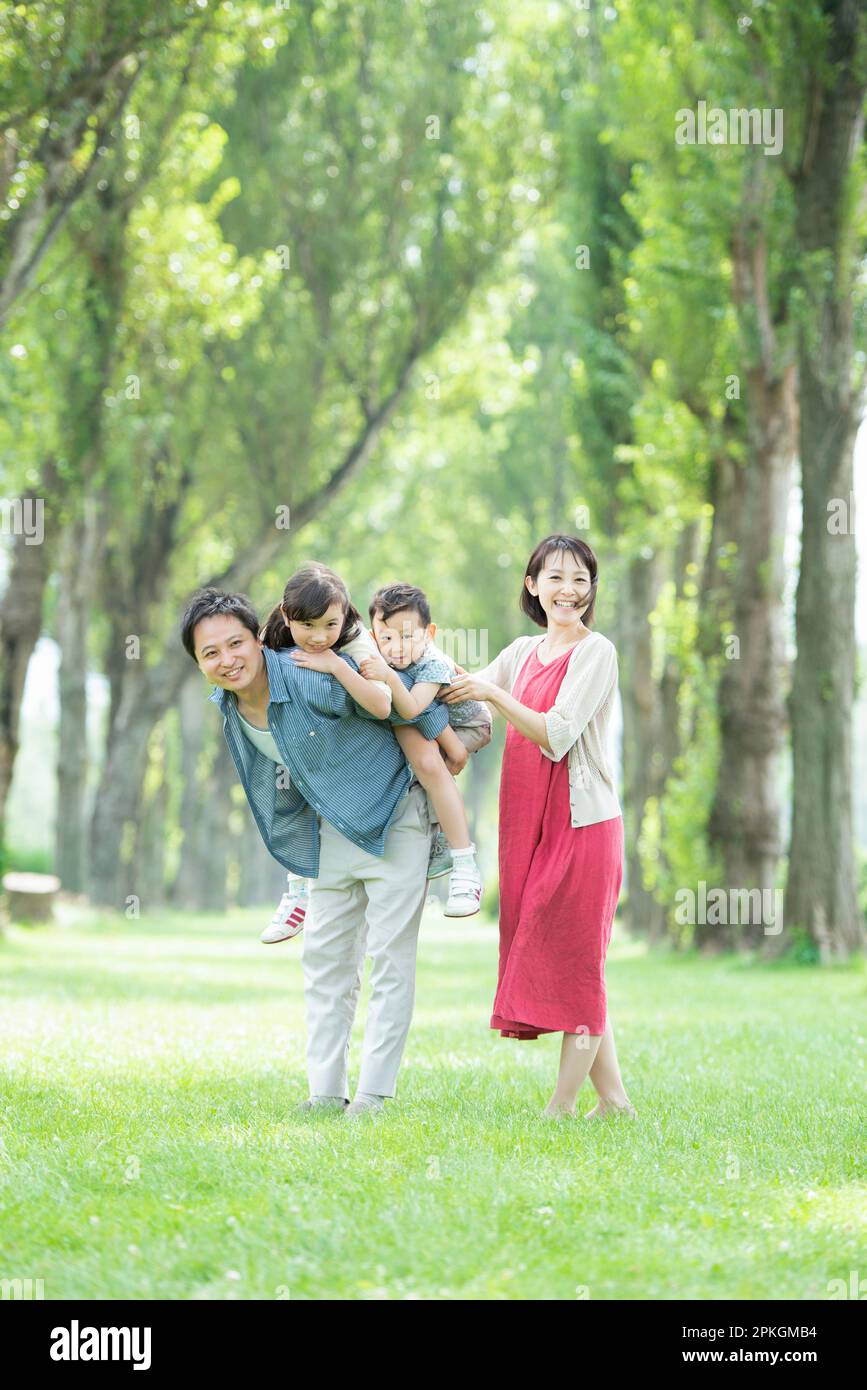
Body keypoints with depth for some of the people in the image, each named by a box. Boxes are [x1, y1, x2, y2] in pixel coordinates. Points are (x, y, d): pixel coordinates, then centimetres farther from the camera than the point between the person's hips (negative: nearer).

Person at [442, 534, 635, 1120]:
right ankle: (614, 1097, 15)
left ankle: (562, 1105, 0)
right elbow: (462, 691, 19)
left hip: (581, 823, -7)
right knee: (552, 963, 8)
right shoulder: (524, 652, 15)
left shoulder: (596, 652, -6)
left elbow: (557, 737, -16)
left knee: (574, 962, -4)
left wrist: (495, 694, -18)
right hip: (530, 824, 7)